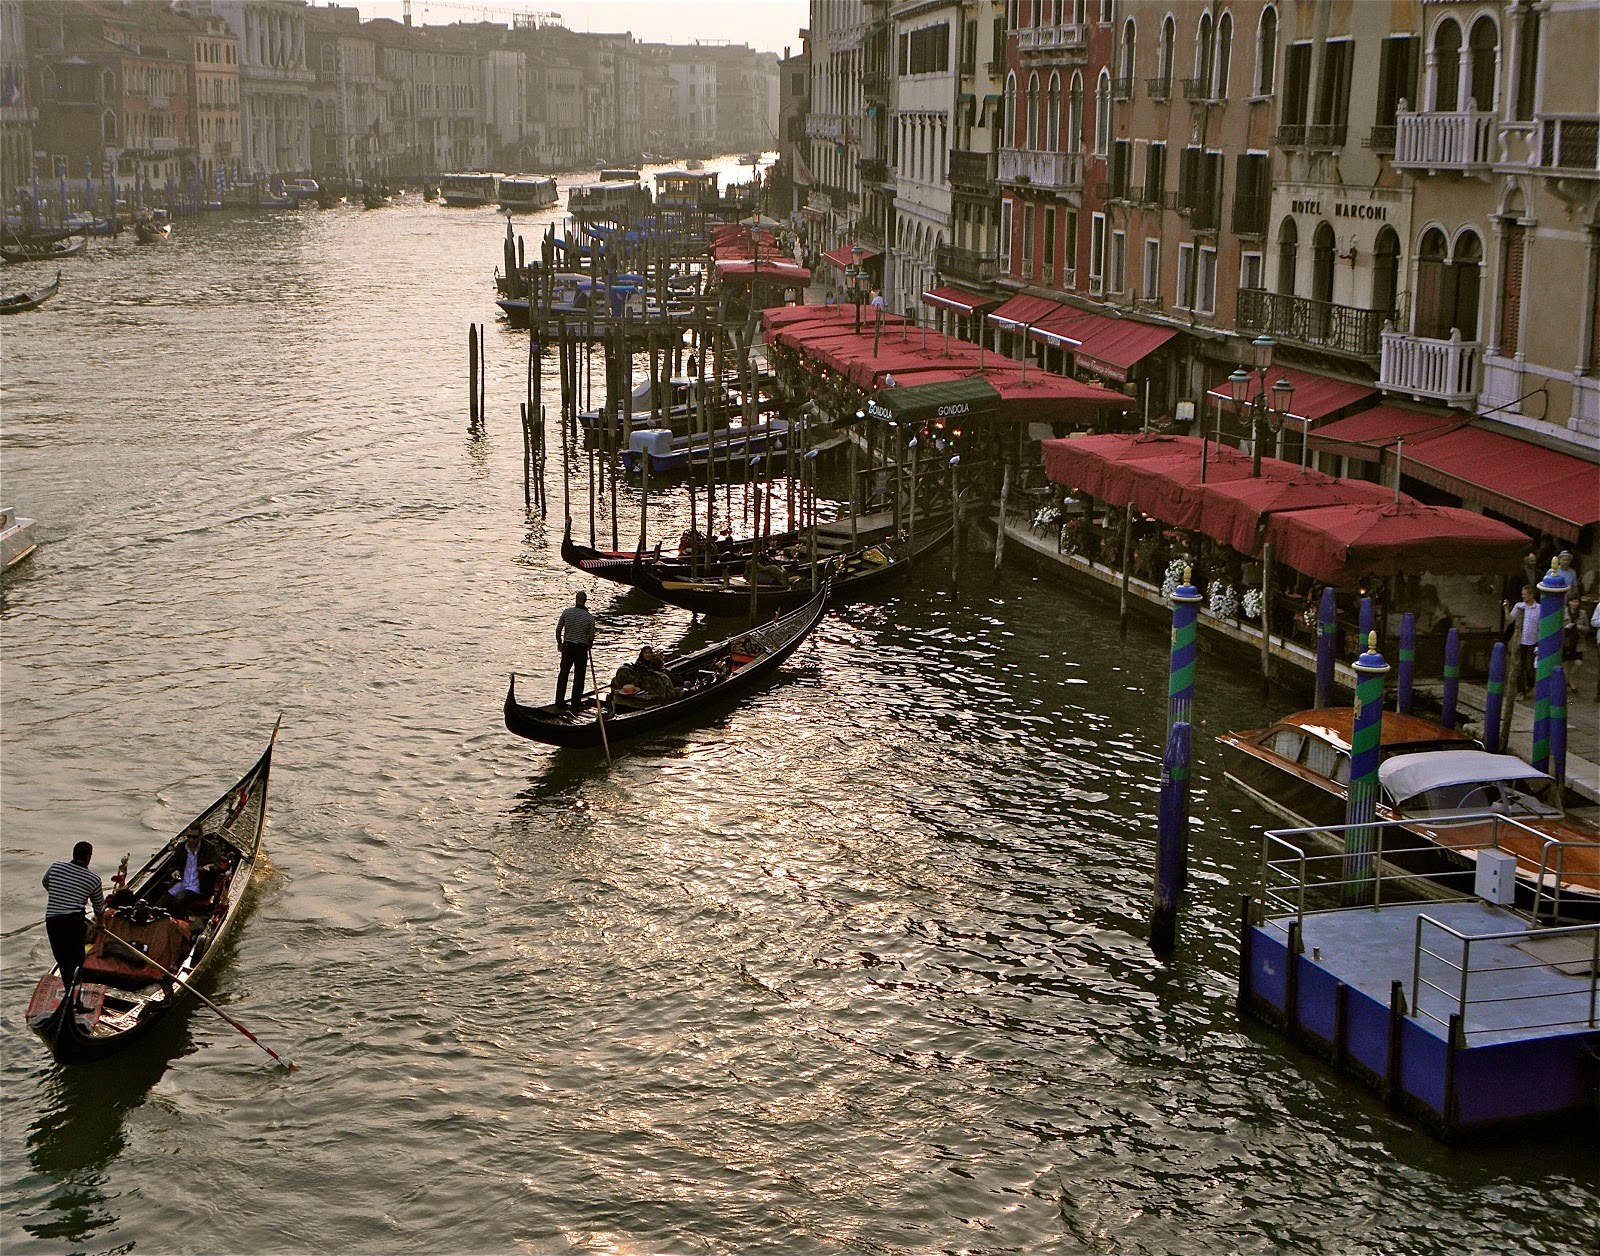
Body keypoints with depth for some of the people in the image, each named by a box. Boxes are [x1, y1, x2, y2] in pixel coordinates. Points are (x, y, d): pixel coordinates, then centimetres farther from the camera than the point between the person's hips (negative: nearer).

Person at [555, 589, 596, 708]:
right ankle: (575, 702, 9)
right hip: (582, 648, -1)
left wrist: (559, 643, 14)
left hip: (567, 646, 1)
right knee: (579, 676, 8)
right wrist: (588, 647, 15)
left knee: (563, 674, 11)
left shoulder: (566, 612, -5)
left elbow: (558, 629, -1)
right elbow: (591, 637, -5)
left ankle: (559, 701, 10)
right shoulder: (589, 617, -8)